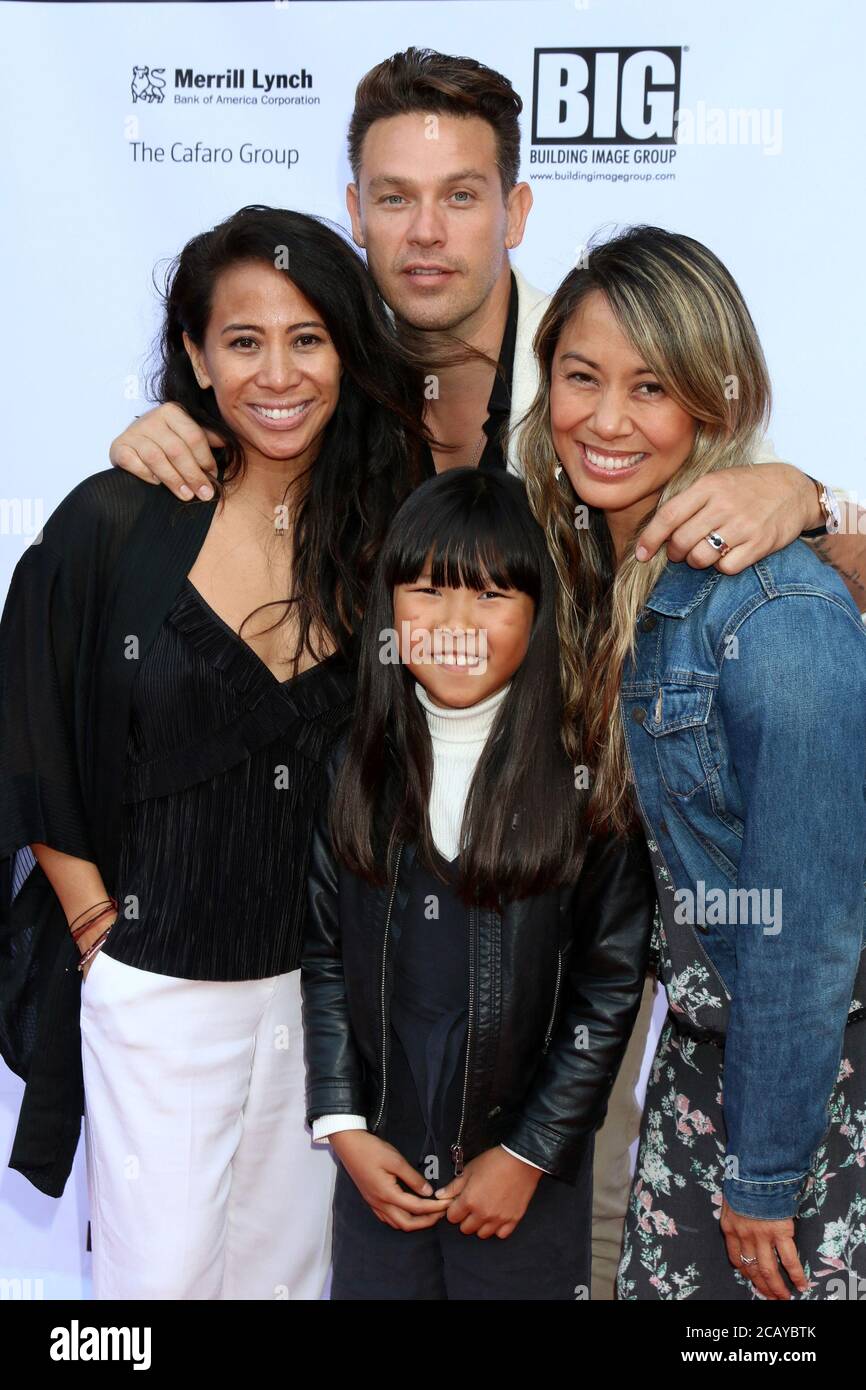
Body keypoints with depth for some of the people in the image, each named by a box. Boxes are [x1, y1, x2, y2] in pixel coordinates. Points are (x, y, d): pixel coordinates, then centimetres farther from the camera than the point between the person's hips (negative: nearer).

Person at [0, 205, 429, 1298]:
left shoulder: (384, 531, -2)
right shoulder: (114, 527, -11)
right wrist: (98, 923, -3)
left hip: (325, 980, 3)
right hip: (161, 988, -3)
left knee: (288, 1264, 19)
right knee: (163, 1271, 10)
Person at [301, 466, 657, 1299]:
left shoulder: (585, 776, -12)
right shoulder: (355, 767, -2)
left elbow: (610, 987, -9)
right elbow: (324, 958, 2)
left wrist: (529, 1154, -7)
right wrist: (343, 1126, -3)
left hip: (532, 1167, -2)